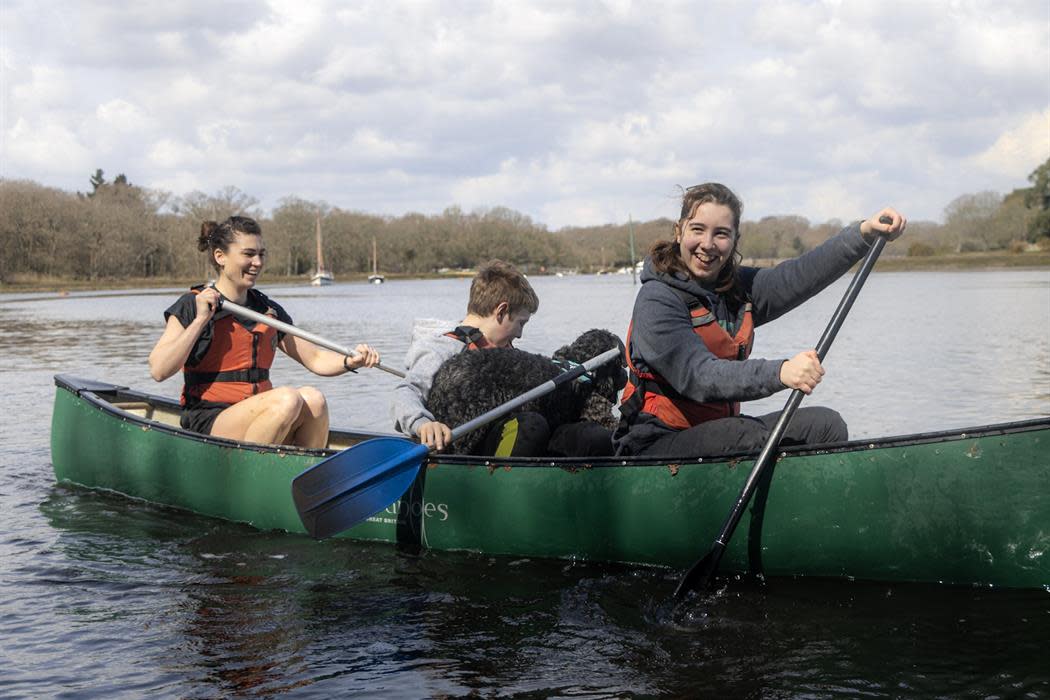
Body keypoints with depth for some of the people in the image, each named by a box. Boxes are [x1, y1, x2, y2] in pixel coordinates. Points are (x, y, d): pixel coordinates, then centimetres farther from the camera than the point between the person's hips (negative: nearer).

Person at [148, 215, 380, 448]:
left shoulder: (269, 311, 16)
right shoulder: (191, 306, -2)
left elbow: (315, 358, 17)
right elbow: (158, 370, -12)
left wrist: (350, 362, -4)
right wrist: (200, 320, -15)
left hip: (257, 417, 6)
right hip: (208, 427, -6)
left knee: (312, 398, -23)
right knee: (287, 399, -29)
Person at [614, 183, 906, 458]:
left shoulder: (739, 288, 8)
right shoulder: (657, 299, -15)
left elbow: (805, 272, -5)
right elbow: (697, 376, -28)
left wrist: (866, 232, -21)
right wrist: (780, 373, -42)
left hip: (719, 430, 7)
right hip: (657, 445, -7)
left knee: (824, 423, -7)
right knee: (759, 437, -31)